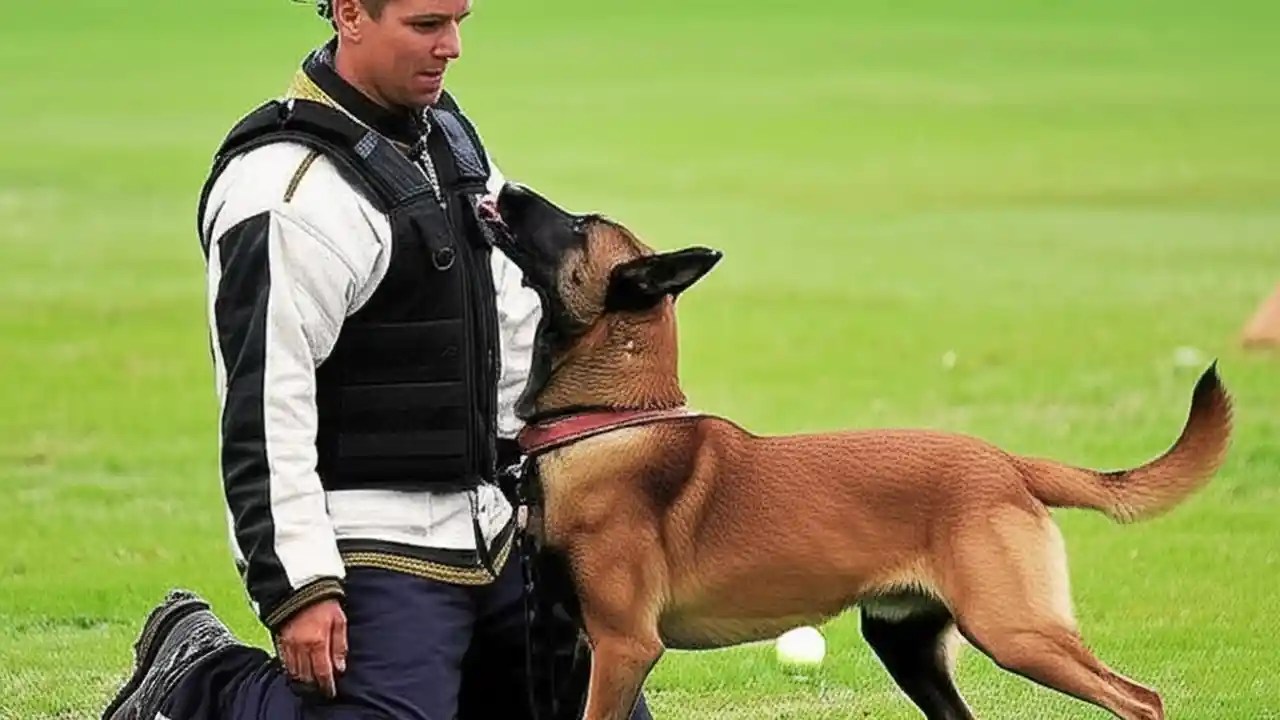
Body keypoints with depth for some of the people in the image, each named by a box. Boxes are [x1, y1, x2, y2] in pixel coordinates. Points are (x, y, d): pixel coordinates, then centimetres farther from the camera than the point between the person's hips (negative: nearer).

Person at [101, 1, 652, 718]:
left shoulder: (449, 134, 11)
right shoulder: (292, 187, -18)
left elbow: (515, 327, 22)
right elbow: (263, 408, -22)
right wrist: (298, 587, -25)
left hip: (489, 529, 9)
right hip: (371, 546, -9)